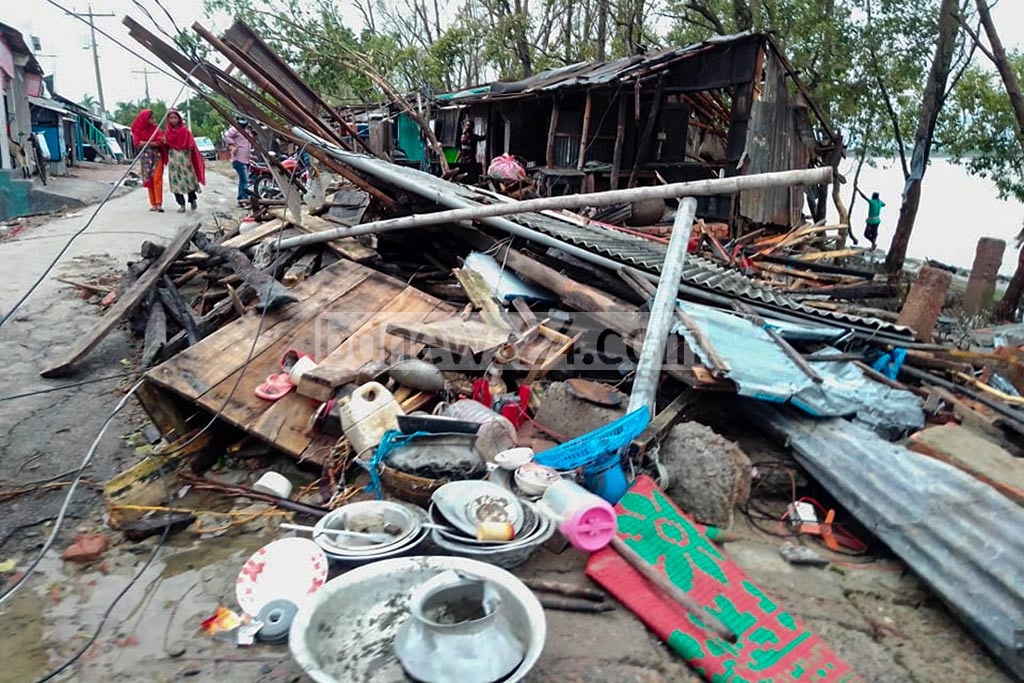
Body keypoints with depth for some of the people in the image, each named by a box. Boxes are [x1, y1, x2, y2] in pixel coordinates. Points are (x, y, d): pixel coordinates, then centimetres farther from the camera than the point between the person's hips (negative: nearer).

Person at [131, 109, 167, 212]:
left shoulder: (156, 128, 3)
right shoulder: (137, 130, 3)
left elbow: (160, 142, -9)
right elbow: (137, 144, -6)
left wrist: (145, 143, -13)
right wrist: (153, 142, -13)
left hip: (157, 156, -1)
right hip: (145, 157, 1)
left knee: (157, 179, -10)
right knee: (148, 180, 2)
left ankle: (159, 203, -14)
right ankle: (153, 204, 5)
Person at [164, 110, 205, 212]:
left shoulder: (185, 130, -2)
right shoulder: (168, 132, 9)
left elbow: (190, 146, -5)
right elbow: (166, 146, 14)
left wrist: (189, 160, -12)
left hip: (184, 157, -3)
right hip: (173, 158, 3)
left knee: (188, 179, -5)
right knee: (176, 181, -1)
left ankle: (193, 200, 16)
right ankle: (181, 204, 2)